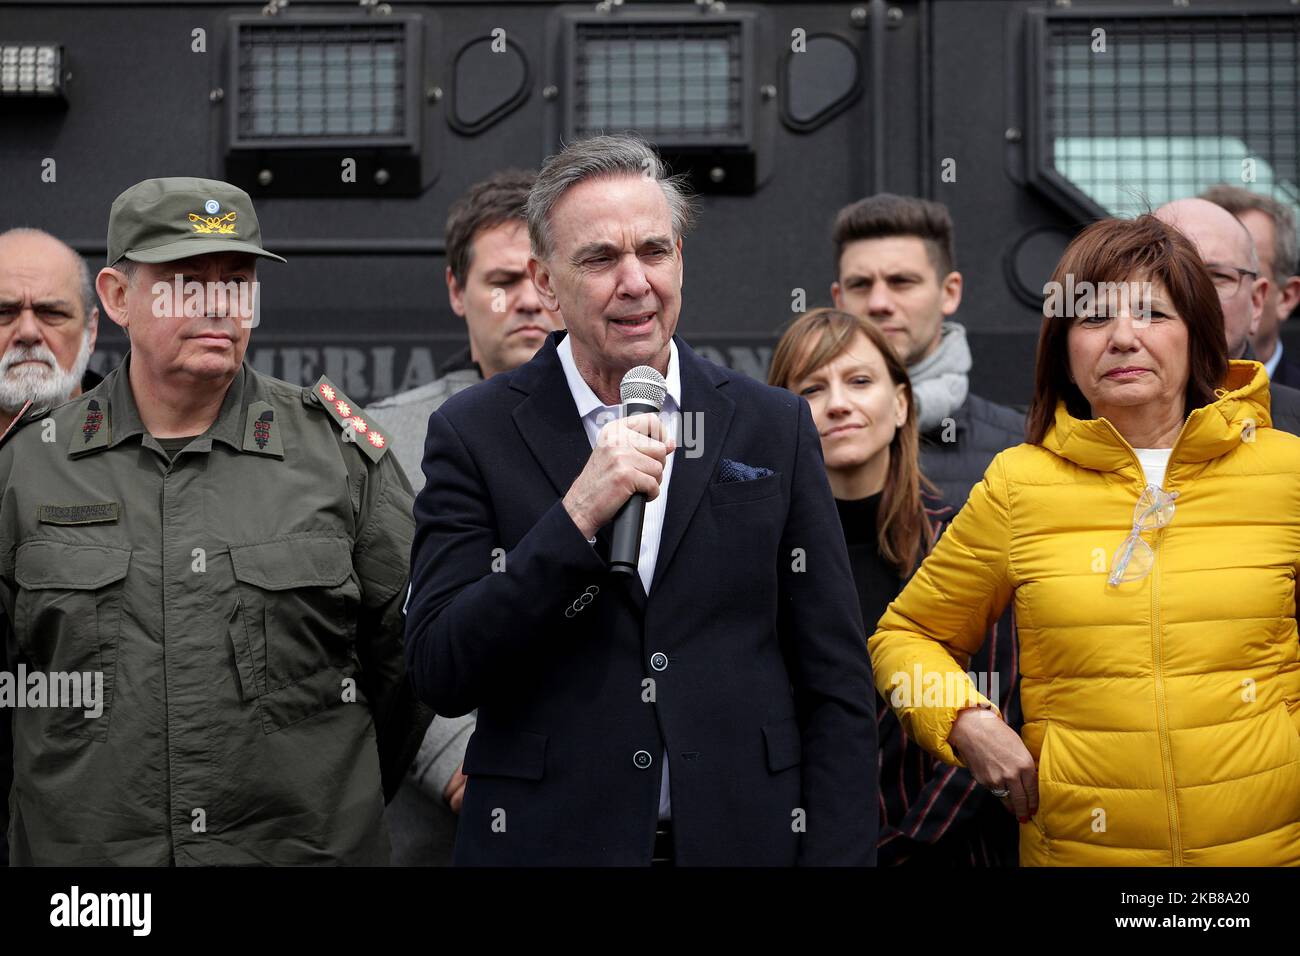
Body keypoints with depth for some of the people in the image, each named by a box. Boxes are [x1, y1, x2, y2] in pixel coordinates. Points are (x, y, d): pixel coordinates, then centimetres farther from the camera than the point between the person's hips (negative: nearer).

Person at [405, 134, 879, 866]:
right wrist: (576, 517, -20)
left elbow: (837, 688, 1)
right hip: (548, 840, -1)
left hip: (747, 834, 2)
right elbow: (440, 676, -10)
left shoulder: (775, 427, 1)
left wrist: (837, 853, -9)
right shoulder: (475, 434, -3)